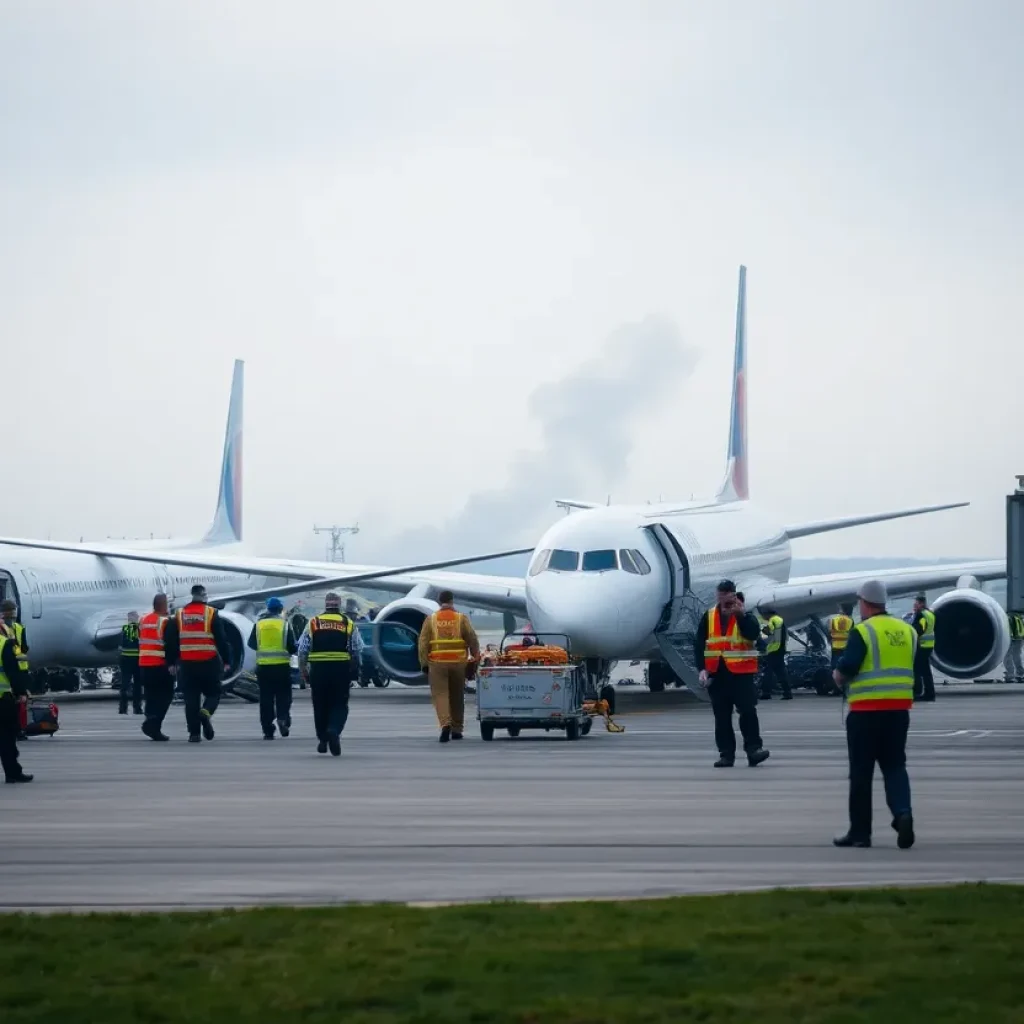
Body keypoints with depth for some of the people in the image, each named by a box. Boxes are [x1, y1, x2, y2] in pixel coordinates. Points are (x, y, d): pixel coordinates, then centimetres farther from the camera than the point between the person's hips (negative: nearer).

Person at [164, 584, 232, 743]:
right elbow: (222, 639, -5)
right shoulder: (211, 613, -2)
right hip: (209, 663, -2)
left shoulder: (179, 615, 7)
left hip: (187, 664, 2)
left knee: (191, 698, 6)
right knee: (213, 693, 10)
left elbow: (171, 641, 7)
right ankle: (206, 713, -21)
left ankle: (194, 733, 1)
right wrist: (226, 660, 1)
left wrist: (172, 662, 13)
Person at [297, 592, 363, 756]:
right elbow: (357, 650, 2)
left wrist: (302, 669, 9)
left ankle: (322, 740, 19)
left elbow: (303, 649, 2)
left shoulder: (313, 623, 6)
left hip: (318, 669, 1)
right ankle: (334, 731, -22)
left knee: (320, 705, 13)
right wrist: (356, 672, 14)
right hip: (342, 668, -1)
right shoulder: (348, 624, 5)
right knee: (340, 705, 4)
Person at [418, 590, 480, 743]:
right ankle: (456, 730, 19)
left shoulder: (430, 620, 3)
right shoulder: (461, 619, 1)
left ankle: (445, 724, -24)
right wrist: (475, 657, 11)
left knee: (440, 694, -2)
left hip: (437, 663, -1)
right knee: (457, 697, 12)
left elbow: (423, 643, 0)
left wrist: (424, 663, 4)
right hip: (458, 663, 1)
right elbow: (472, 639, -2)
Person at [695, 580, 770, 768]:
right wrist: (702, 669, -5)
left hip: (742, 673, -3)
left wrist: (741, 614, -22)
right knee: (722, 716, 6)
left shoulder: (745, 616, 3)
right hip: (717, 673, 3)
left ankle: (754, 749, -7)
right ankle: (726, 754, 11)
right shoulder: (708, 617, 8)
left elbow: (753, 634, -17)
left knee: (748, 711, -11)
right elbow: (699, 645, 5)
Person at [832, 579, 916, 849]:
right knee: (894, 766, 12)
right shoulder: (907, 631, 8)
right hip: (899, 709, 5)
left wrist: (838, 676, 6)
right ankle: (903, 812, -13)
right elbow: (912, 669, 14)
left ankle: (860, 832, 10)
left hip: (867, 711, -5)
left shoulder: (863, 632, -11)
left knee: (861, 772, 5)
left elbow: (844, 670, -16)